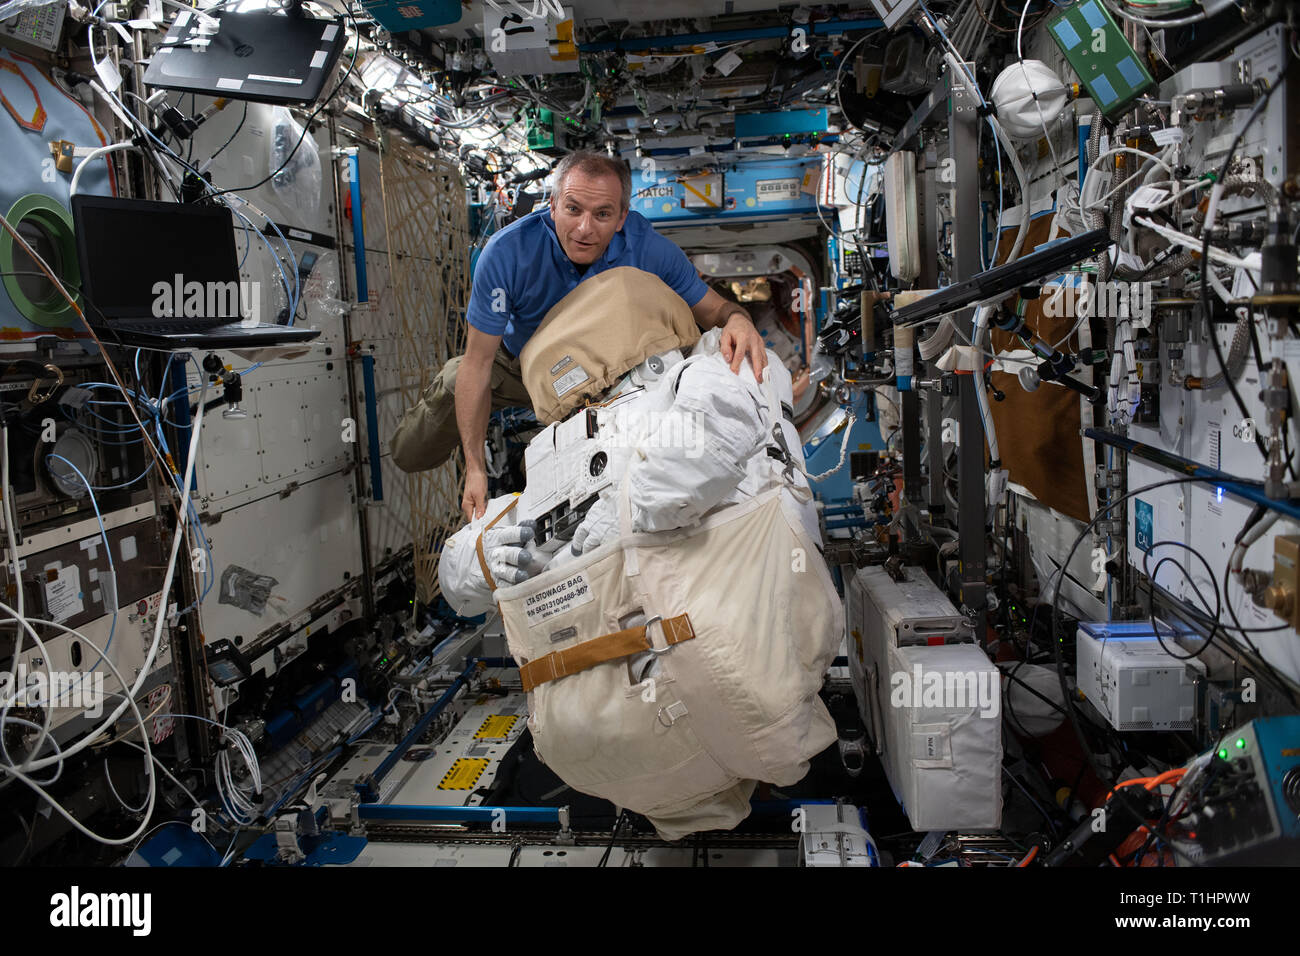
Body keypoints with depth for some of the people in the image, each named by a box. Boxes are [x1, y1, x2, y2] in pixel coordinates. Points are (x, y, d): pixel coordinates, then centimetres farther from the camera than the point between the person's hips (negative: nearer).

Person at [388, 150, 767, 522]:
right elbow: (478, 363, -29)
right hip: (520, 361, -1)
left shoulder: (648, 248, -30)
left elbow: (711, 308, -17)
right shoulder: (507, 253, -34)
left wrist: (737, 319, -45)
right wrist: (475, 466, -33)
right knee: (411, 454, -3)